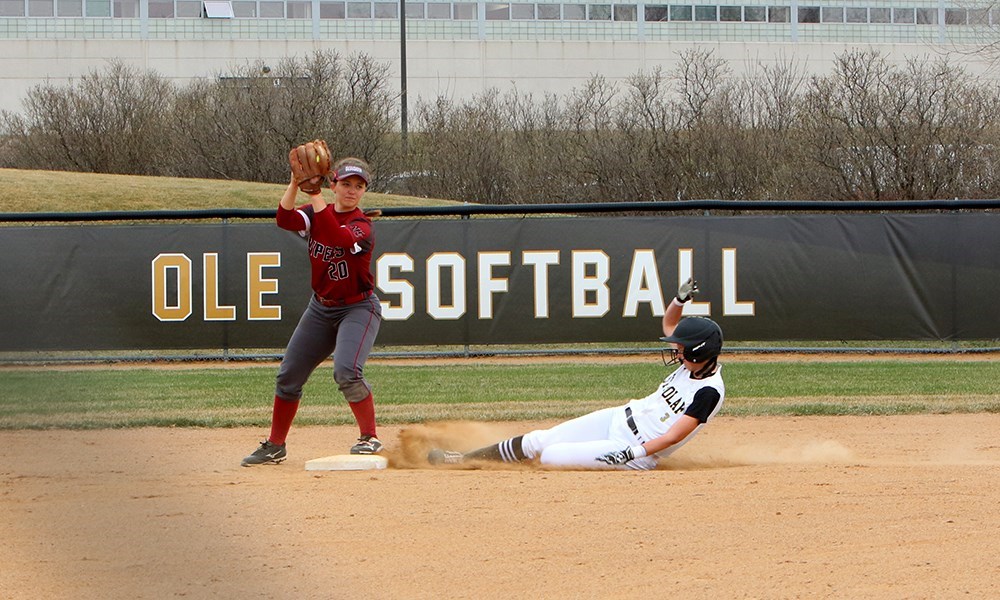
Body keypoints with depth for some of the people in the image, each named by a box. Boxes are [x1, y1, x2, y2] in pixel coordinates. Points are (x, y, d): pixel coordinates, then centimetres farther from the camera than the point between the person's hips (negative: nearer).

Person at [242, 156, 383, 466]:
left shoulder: (363, 227, -17)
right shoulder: (316, 214, -1)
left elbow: (337, 238, -38)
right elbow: (285, 219, -20)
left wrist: (315, 195, -38)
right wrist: (295, 183, -33)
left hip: (358, 309, -6)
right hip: (320, 309, 6)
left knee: (346, 371, -27)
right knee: (289, 375, 7)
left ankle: (370, 438, -12)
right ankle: (275, 445, 21)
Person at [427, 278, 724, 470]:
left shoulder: (709, 392, -22)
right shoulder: (692, 364, 3)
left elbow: (673, 437, -26)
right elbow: (668, 323, 20)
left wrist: (635, 453, -34)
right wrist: (679, 300, 1)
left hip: (637, 453, -8)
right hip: (617, 419, 8)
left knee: (550, 456, -19)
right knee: (535, 441, 4)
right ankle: (463, 460, 15)